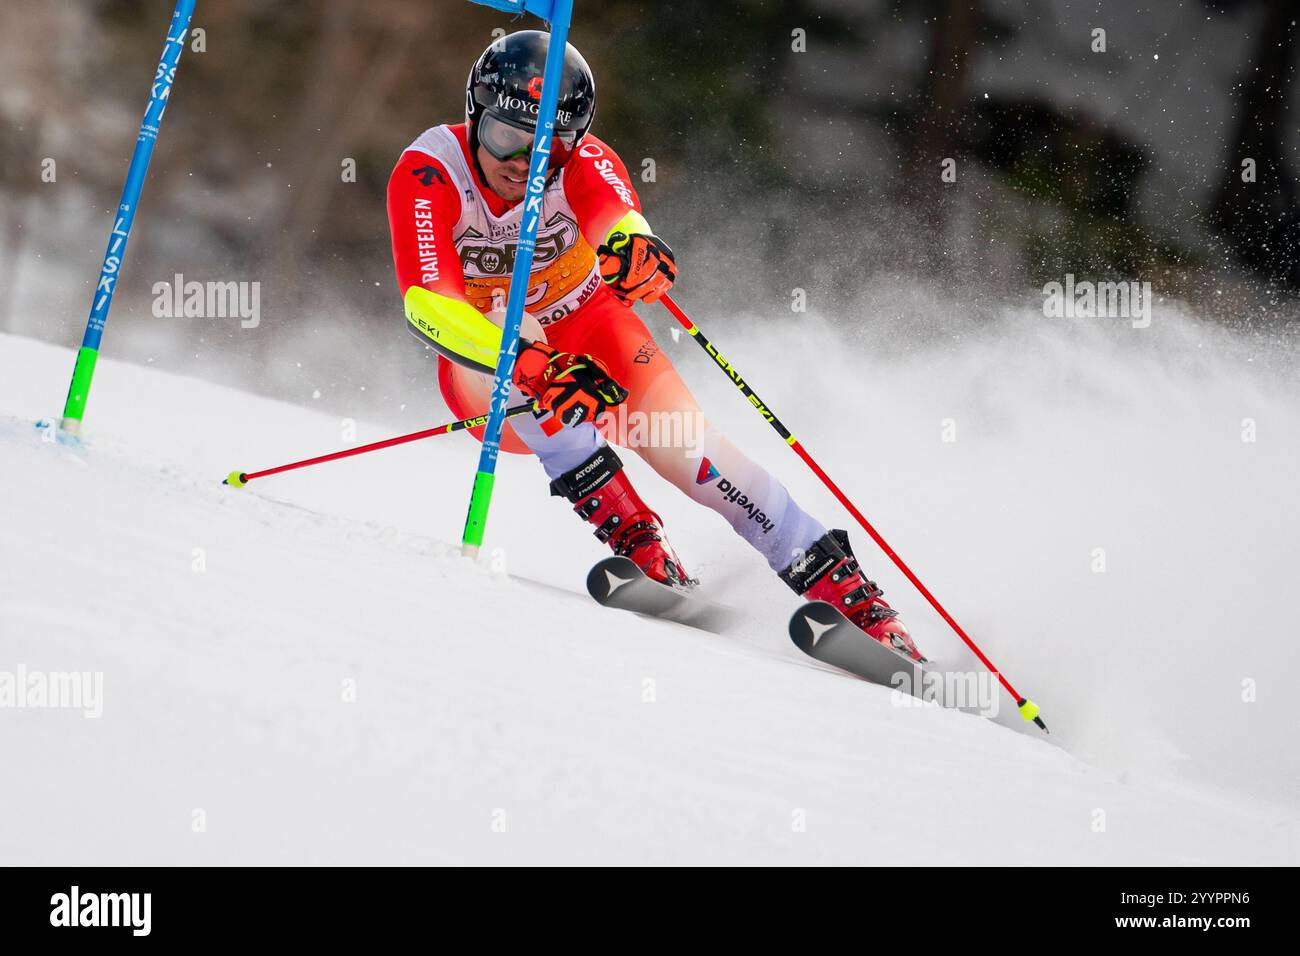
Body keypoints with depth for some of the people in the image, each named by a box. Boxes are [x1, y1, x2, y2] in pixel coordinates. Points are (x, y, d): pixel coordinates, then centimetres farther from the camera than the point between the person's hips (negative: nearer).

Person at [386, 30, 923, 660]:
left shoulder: (584, 162, -22)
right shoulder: (428, 174, -25)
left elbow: (622, 219, -44)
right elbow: (426, 305, -37)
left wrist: (636, 249, -70)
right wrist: (535, 367, -51)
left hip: (588, 331, 0)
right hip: (484, 378, 0)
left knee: (687, 447, -23)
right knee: (515, 339, -35)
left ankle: (844, 588, -18)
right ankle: (628, 530, -30)